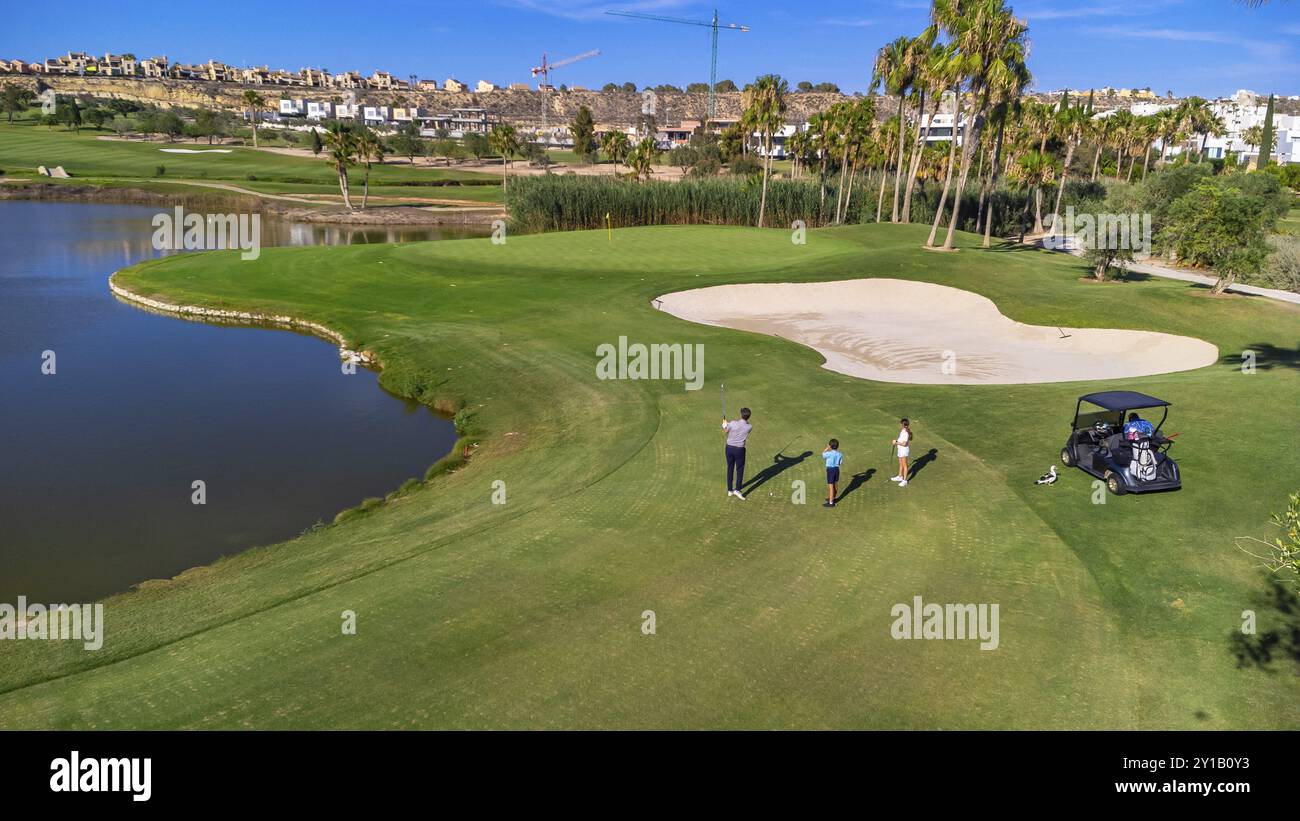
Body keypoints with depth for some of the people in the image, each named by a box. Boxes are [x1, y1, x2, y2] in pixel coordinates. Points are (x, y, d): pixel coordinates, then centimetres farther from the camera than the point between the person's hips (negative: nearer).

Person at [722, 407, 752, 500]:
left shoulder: (733, 423, -11)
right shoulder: (749, 427, -9)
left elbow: (725, 431, 6)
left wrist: (724, 424, 27)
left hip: (729, 447, 2)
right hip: (739, 449, -2)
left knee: (730, 469, 13)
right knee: (740, 470, 7)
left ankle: (730, 490, 20)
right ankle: (737, 490, -7)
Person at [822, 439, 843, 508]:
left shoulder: (829, 453, -21)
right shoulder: (840, 454, -5)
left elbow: (823, 454, -1)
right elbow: (840, 462, 5)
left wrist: (827, 448, 10)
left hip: (830, 469, -6)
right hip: (837, 469, 6)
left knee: (831, 486, -2)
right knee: (835, 485, 21)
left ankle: (831, 502, 2)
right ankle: (832, 498, 39)